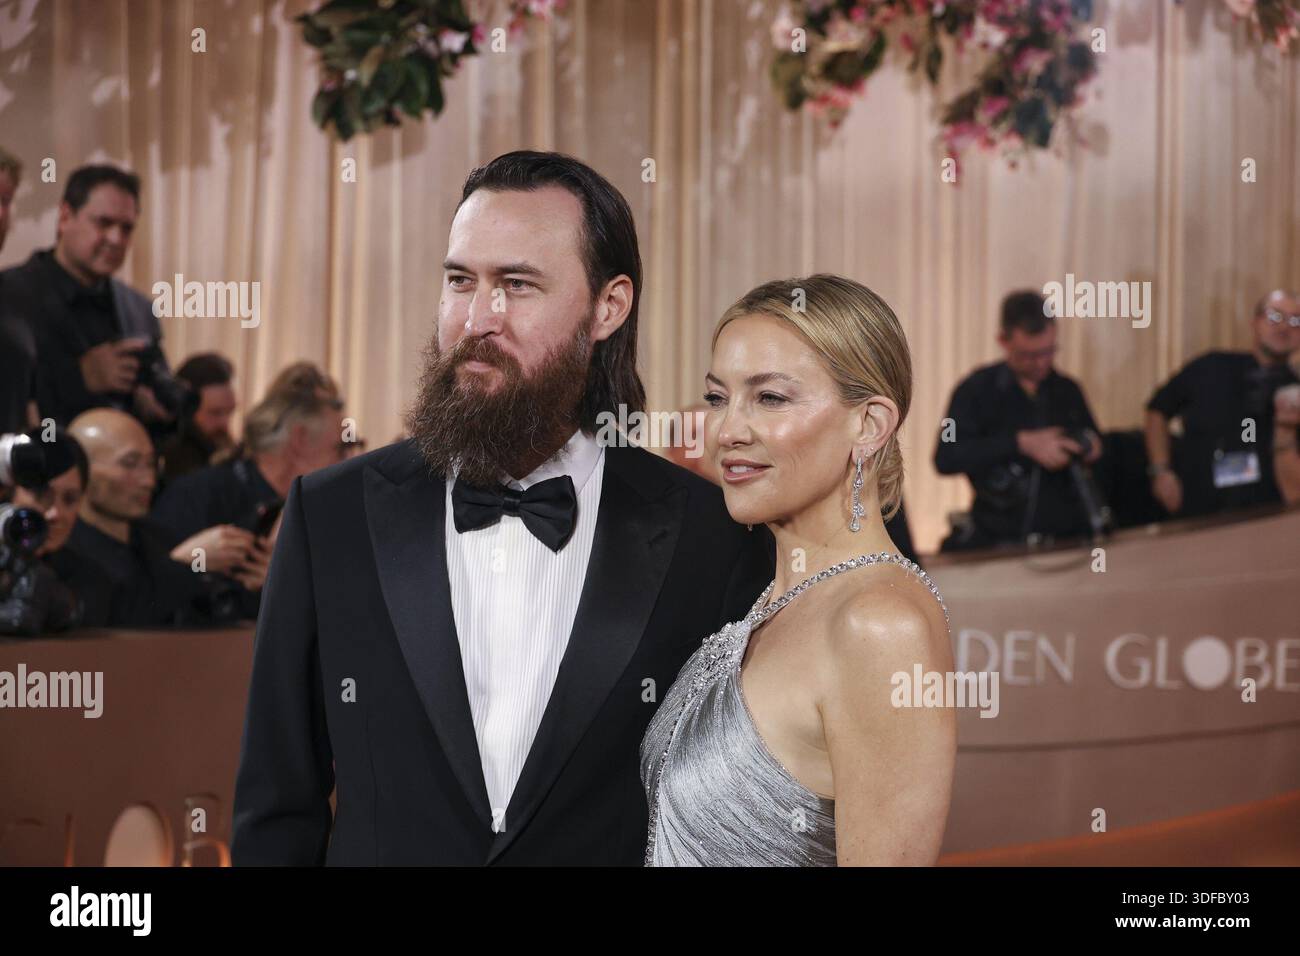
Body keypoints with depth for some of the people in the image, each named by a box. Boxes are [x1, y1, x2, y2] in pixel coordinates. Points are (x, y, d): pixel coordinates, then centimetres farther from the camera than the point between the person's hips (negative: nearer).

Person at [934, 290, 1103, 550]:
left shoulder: (1068, 390, 10)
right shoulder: (977, 390, 1)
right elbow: (945, 459, -12)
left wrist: (1091, 448, 1)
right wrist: (1021, 443, -17)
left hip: (1066, 536, 3)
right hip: (997, 541, -3)